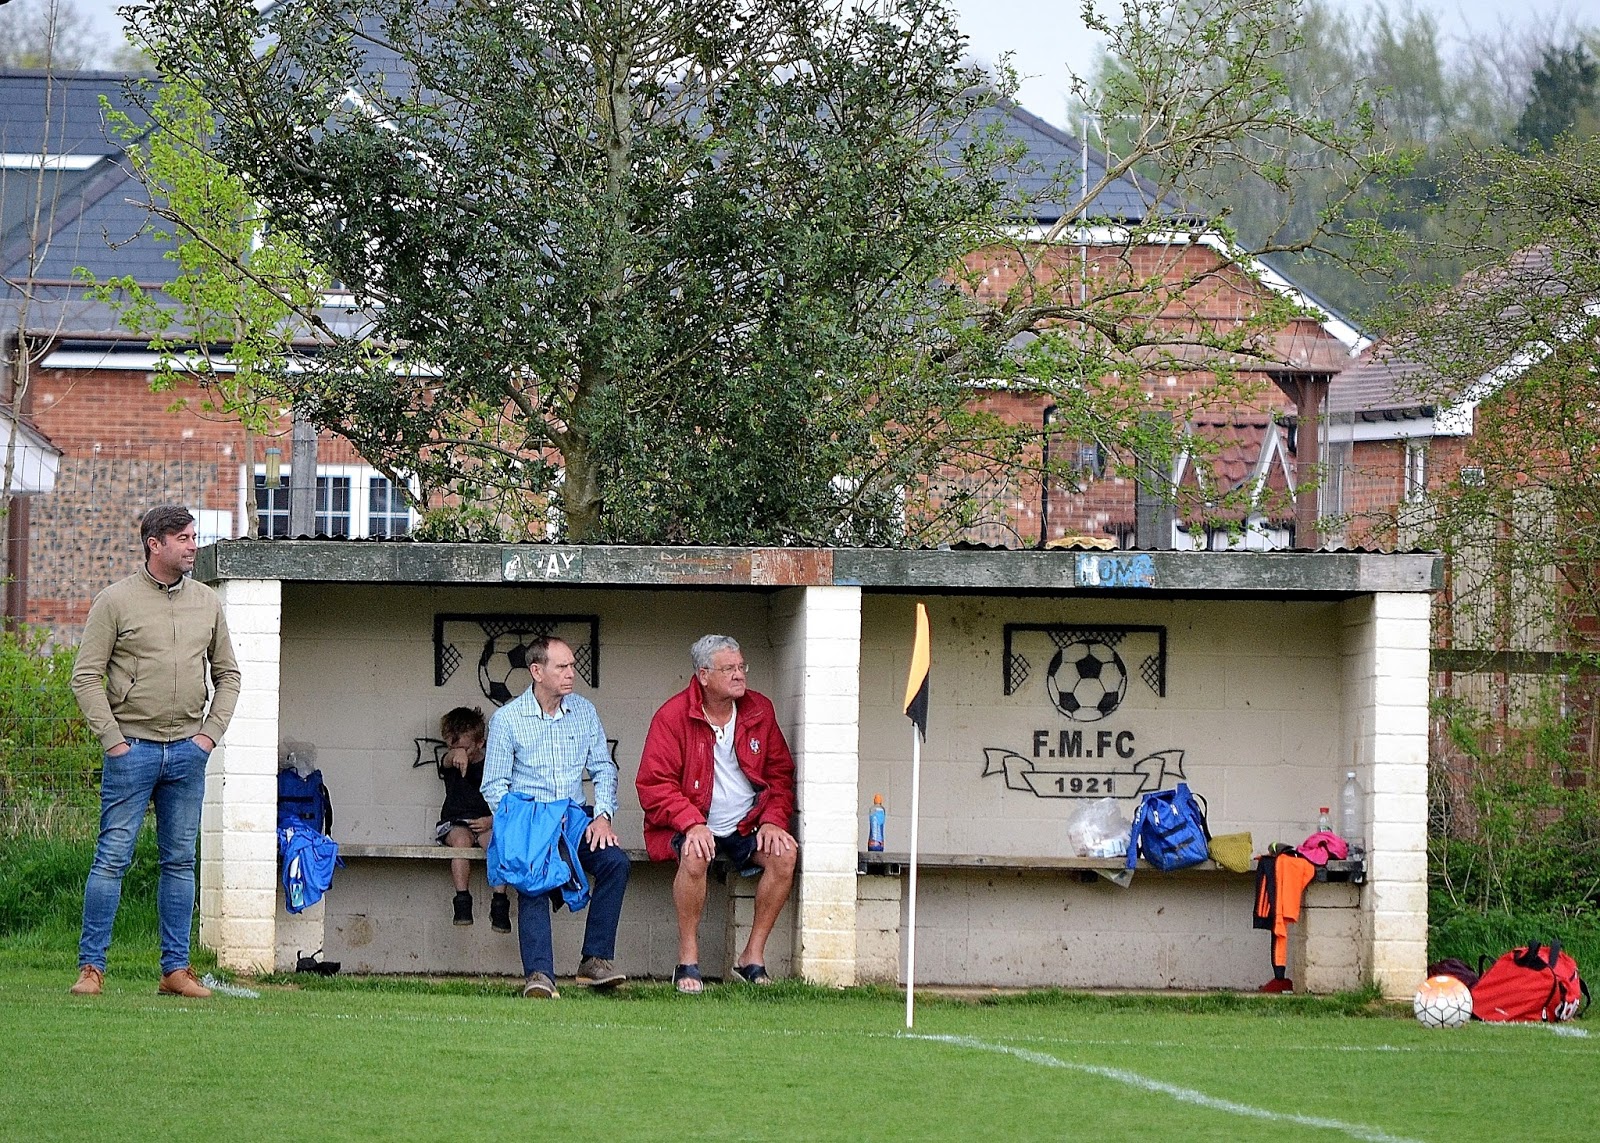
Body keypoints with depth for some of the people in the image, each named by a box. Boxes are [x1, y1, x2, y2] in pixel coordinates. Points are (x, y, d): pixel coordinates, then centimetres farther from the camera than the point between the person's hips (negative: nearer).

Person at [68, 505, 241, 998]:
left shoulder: (208, 603, 10)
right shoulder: (116, 601, -4)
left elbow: (227, 675, 16)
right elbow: (86, 676, -4)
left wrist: (210, 733, 4)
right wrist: (112, 739, -10)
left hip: (188, 752, 4)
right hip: (132, 748, -4)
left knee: (180, 861, 7)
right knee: (113, 858, -5)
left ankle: (176, 969, 11)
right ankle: (91, 966, -1)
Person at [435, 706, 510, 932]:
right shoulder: (450, 764, 8)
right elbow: (449, 759, -20)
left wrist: (491, 821, -17)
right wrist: (456, 754, -45)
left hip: (485, 825, 0)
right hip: (454, 824, 0)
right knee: (461, 839, -35)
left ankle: (499, 904, -35)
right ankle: (462, 902, -38)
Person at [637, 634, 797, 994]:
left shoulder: (759, 711, 5)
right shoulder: (672, 716, -9)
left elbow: (780, 772, 12)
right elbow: (653, 785, -11)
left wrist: (773, 820, -6)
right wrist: (691, 824, -25)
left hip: (746, 826, 4)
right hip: (689, 827, -4)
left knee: (785, 853, -23)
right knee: (695, 856, -37)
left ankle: (753, 957, -14)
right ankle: (687, 961, -26)